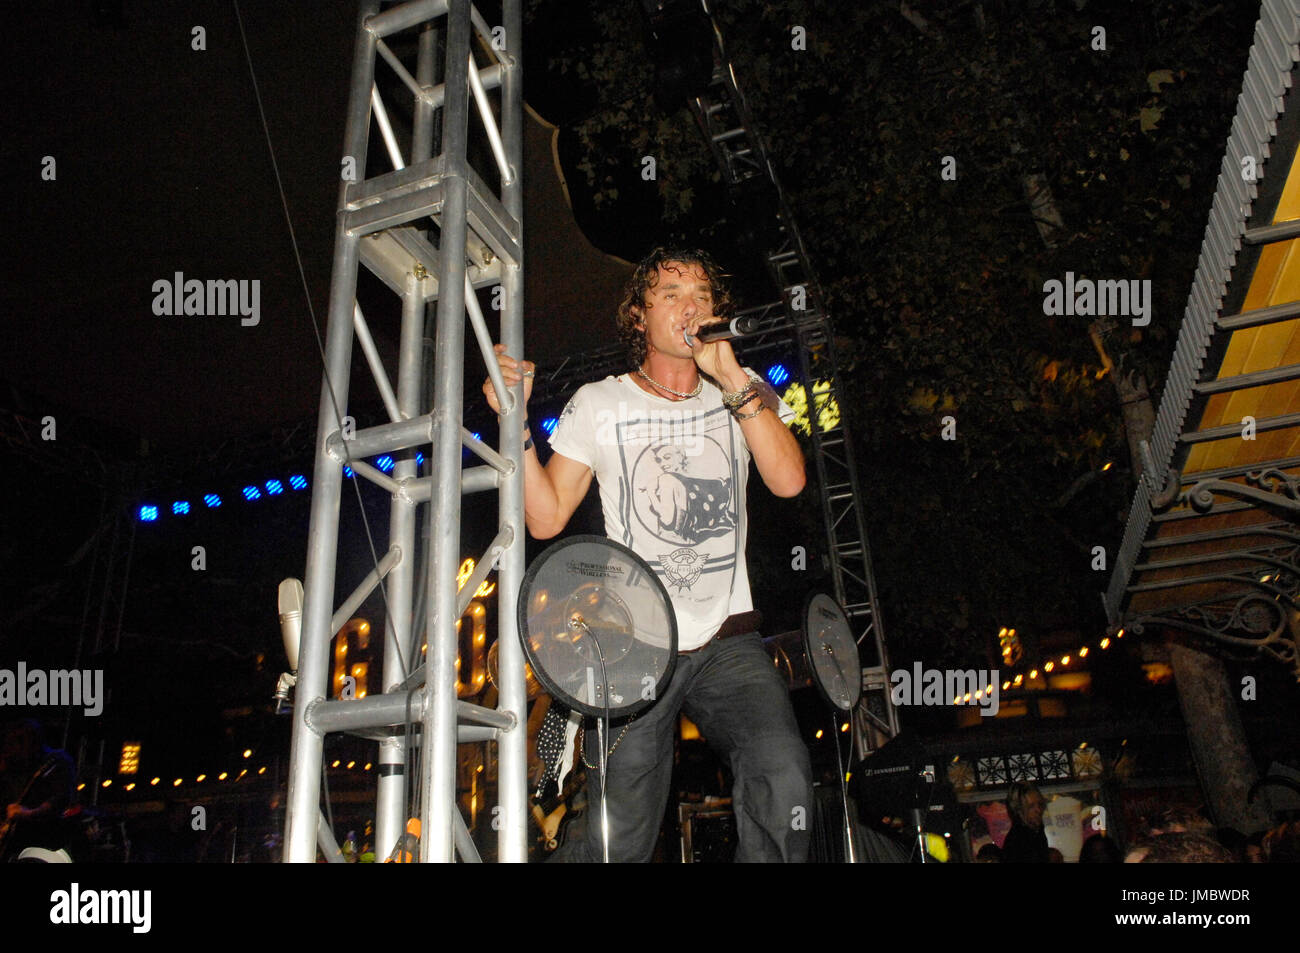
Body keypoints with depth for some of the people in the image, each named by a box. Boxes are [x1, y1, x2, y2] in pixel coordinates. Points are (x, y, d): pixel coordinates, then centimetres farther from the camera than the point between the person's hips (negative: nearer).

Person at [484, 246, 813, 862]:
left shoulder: (743, 392, 10)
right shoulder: (600, 405, 6)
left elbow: (788, 480, -8)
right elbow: (546, 518, 1)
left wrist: (731, 377, -13)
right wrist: (516, 422, -11)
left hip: (729, 643, 1)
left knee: (784, 780, -25)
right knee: (621, 842, -1)